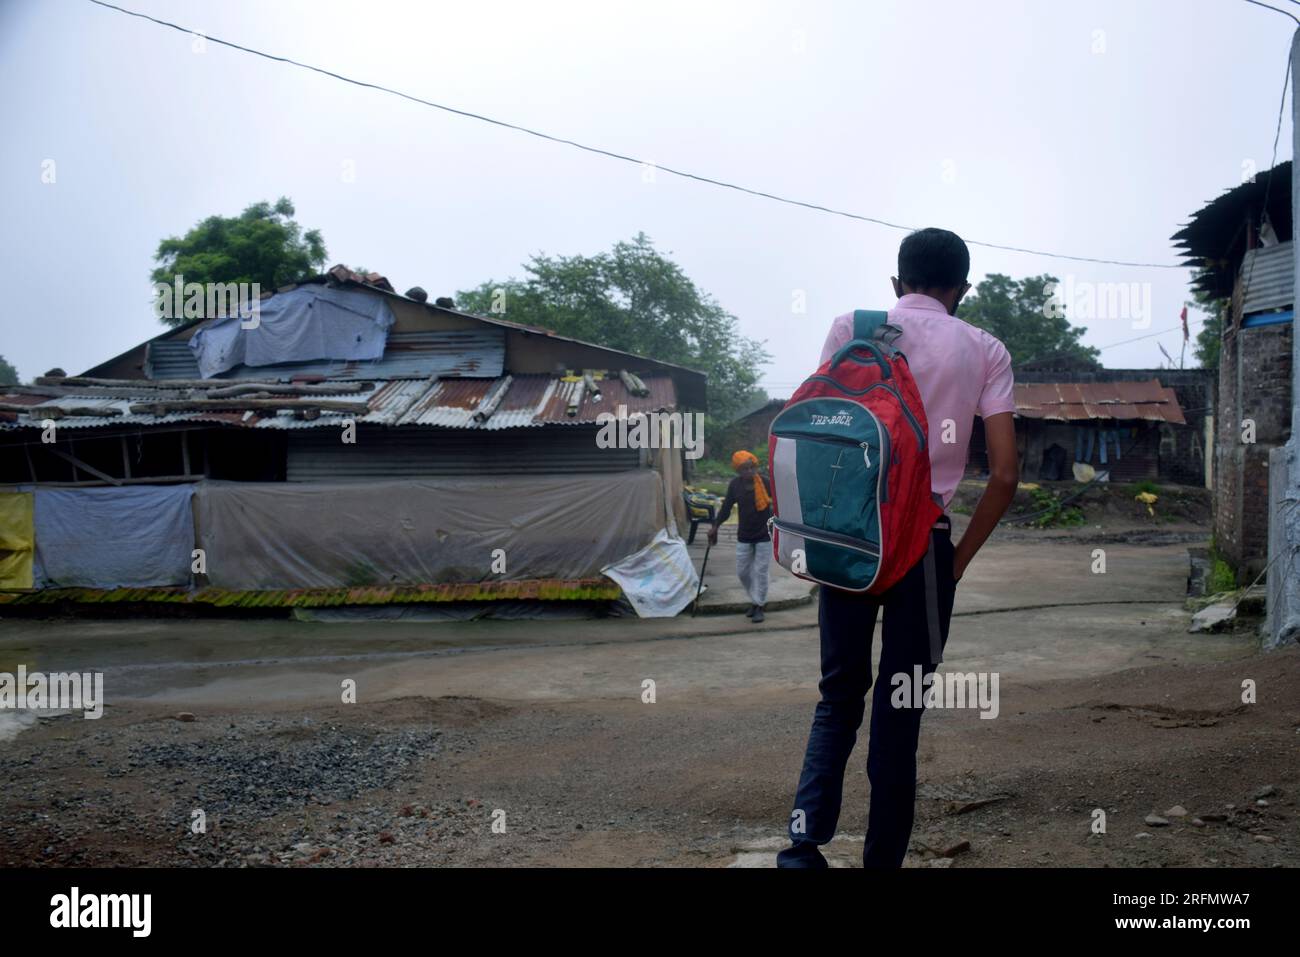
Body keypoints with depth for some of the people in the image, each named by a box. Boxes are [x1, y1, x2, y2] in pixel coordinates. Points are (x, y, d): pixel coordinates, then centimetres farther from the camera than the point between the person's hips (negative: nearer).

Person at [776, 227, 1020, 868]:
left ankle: (805, 840, -1)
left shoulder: (852, 327, 5)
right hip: (925, 541, 0)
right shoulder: (985, 351, 6)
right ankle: (883, 858, 14)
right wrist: (959, 558, 7)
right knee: (900, 710, 9)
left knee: (839, 696, 14)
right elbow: (1005, 474, -1)